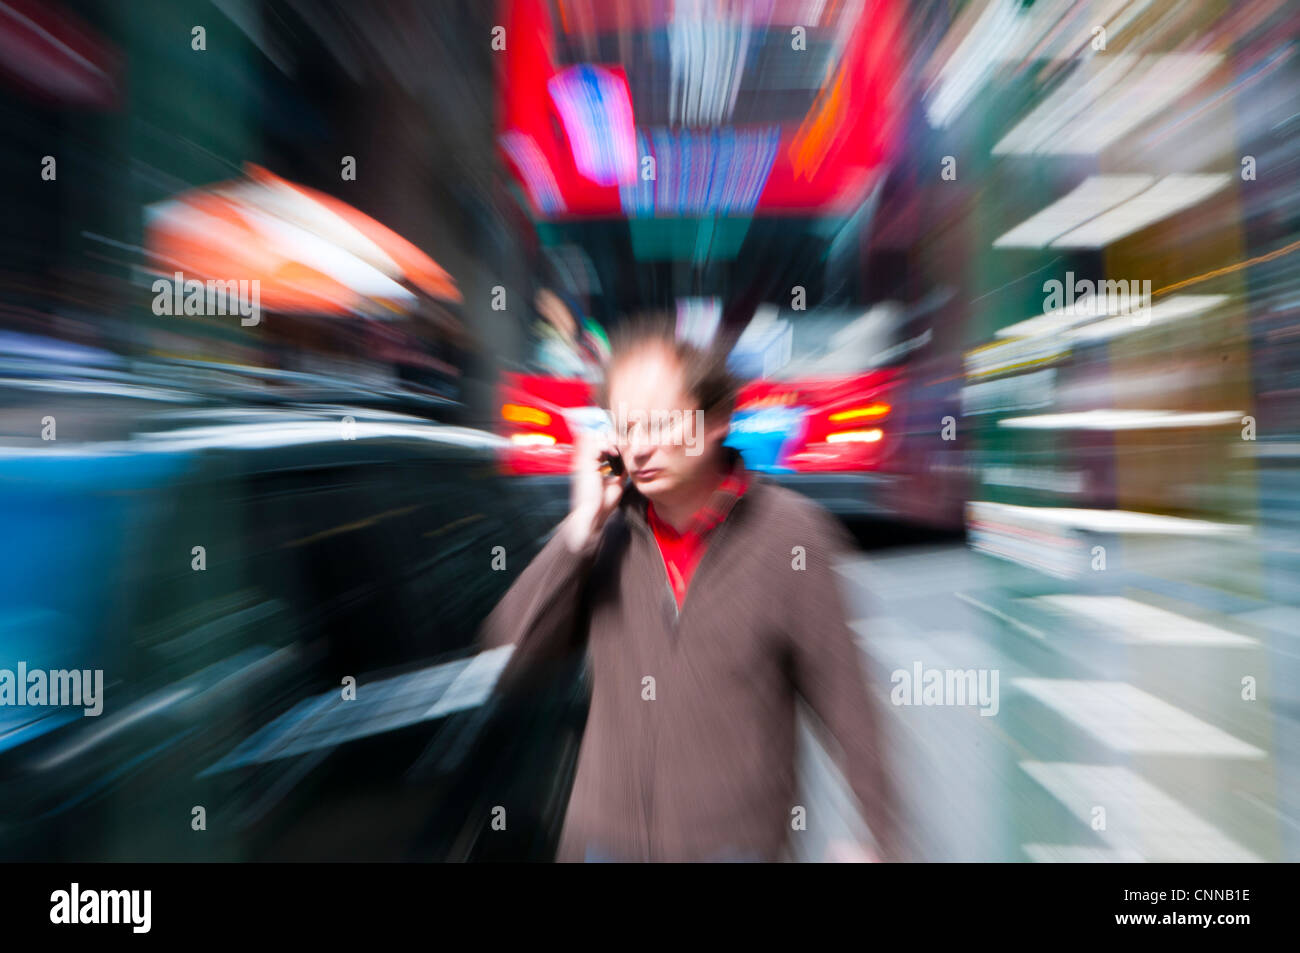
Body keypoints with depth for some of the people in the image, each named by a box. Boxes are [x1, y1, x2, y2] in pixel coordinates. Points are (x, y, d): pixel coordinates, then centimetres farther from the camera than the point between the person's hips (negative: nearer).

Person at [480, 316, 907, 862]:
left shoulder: (790, 535, -17)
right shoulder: (608, 532, -9)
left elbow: (845, 702, -9)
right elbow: (510, 656, -13)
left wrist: (881, 838, 0)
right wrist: (583, 523, -22)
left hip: (738, 839, -2)